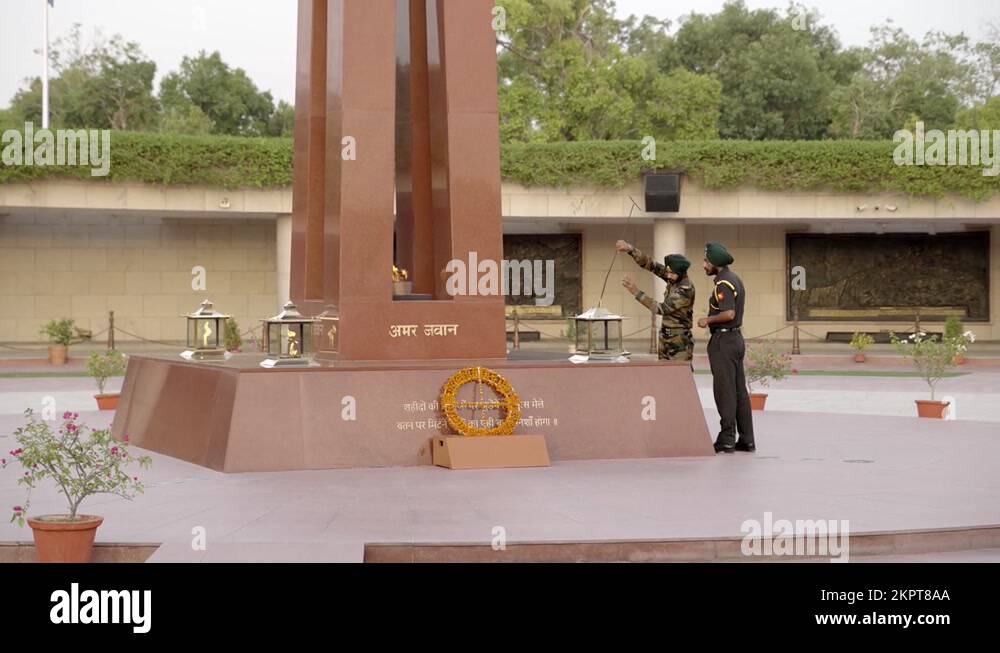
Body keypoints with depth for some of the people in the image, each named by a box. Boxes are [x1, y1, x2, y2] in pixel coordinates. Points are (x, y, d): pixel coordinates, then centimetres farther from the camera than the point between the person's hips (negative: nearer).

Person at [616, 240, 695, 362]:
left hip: (680, 342, -8)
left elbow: (662, 309, -26)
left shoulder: (686, 289, -22)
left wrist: (637, 292, -30)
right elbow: (649, 264, -2)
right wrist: (630, 249, -18)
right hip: (665, 339, 8)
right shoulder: (674, 278, 0)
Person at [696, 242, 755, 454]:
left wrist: (708, 319, -14)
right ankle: (746, 440, 12)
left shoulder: (723, 284, -17)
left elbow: (728, 314, -27)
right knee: (740, 391, 10)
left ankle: (726, 440, -3)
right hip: (736, 338, 10)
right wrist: (711, 319, 15)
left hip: (723, 340, -10)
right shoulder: (735, 279, 15)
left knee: (725, 391, -6)